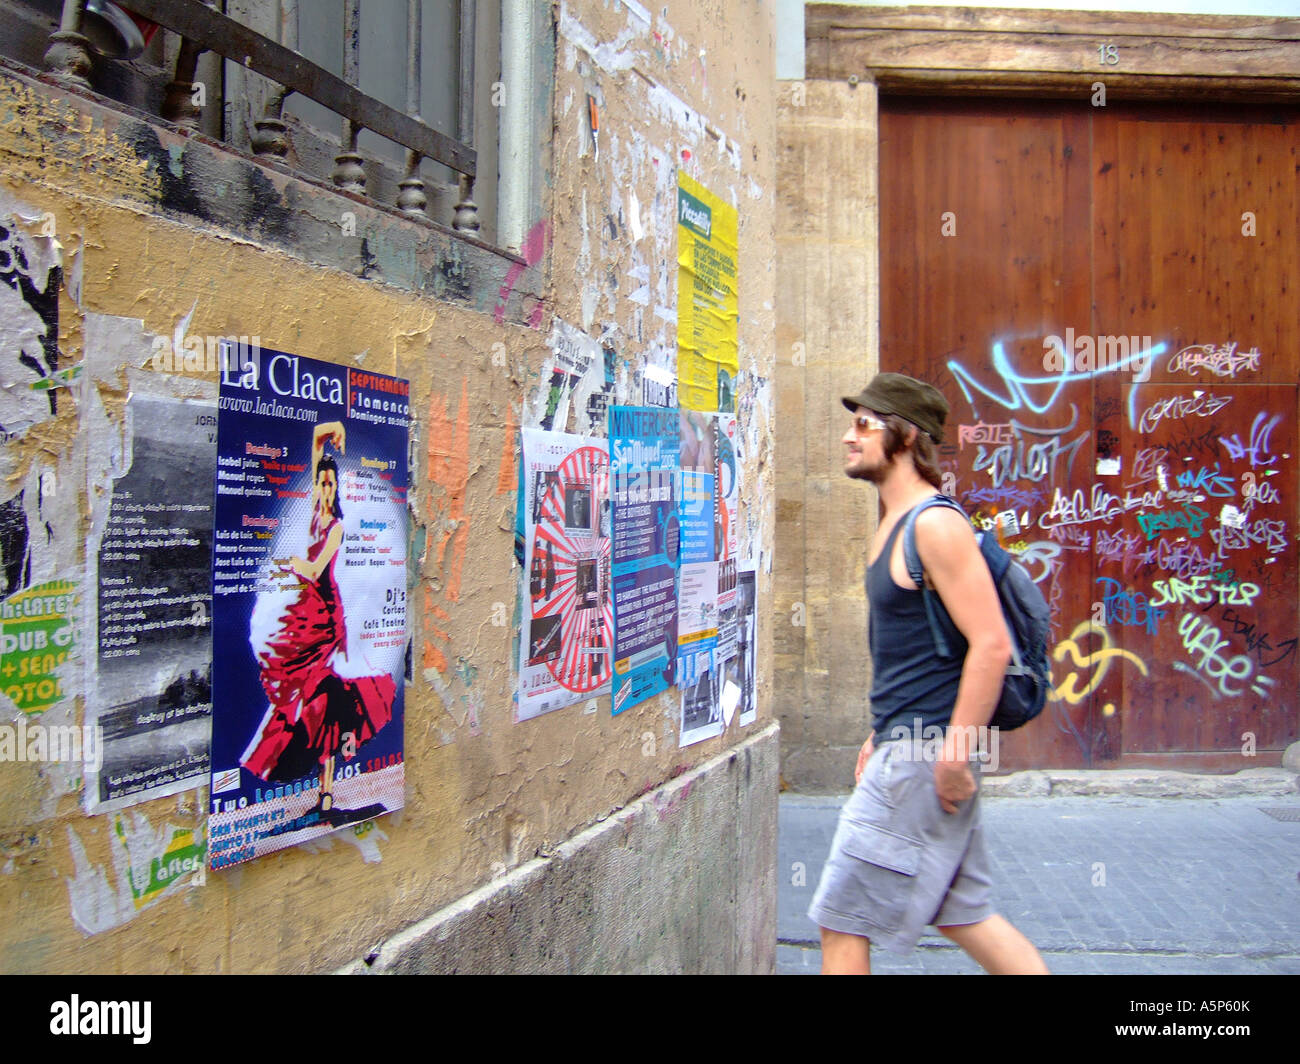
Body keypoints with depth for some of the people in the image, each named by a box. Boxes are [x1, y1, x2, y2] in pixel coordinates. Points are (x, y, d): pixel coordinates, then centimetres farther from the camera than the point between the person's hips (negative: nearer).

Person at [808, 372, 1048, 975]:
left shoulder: (935, 525, -16)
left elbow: (991, 645, -22)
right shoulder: (892, 524, 14)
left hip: (922, 750, -10)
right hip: (904, 742, 10)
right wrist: (879, 734, 22)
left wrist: (953, 754, -21)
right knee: (962, 915, 17)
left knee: (840, 921, -1)